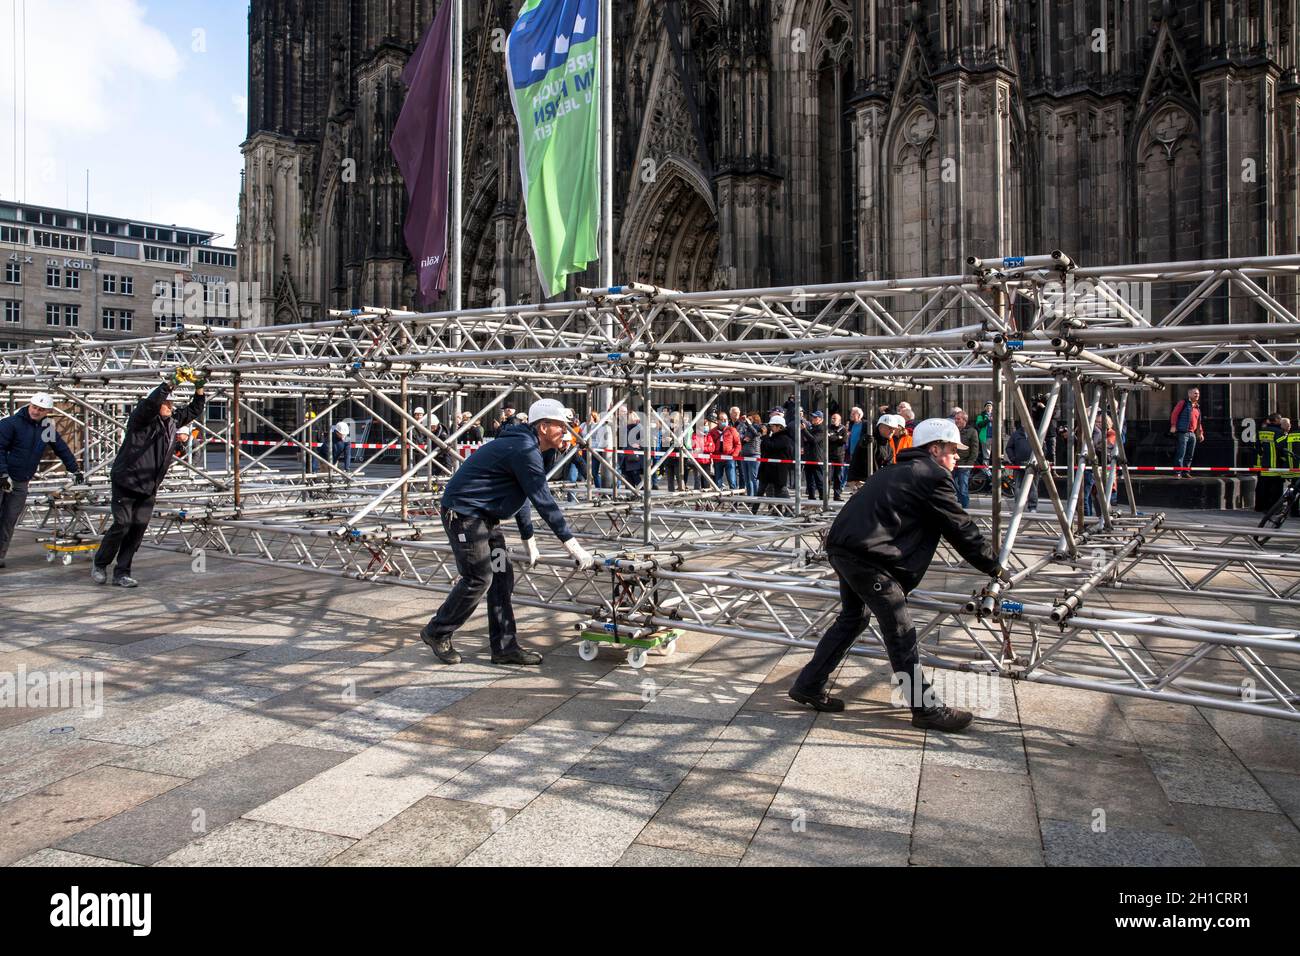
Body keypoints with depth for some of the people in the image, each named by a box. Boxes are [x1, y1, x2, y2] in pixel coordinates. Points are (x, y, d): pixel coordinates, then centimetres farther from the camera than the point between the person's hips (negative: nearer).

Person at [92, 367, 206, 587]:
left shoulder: (172, 421, 9)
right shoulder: (141, 418, -10)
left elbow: (193, 411, 19)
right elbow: (151, 403, -30)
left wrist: (199, 389, 5)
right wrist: (172, 382, -35)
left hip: (149, 487, 6)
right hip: (126, 481, -6)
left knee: (139, 528, 1)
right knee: (122, 525, -5)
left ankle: (121, 573, 10)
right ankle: (99, 564, 18)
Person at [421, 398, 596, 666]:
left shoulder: (523, 446, 12)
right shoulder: (524, 450, -21)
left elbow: (521, 496, 20)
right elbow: (544, 502, -25)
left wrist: (529, 541, 20)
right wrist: (573, 546, -23)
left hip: (485, 516, 10)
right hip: (464, 513, -10)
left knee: (502, 576, 6)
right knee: (479, 579, -7)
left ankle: (505, 646, 10)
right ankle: (437, 632, 12)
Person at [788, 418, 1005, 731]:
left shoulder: (898, 471, 25)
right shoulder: (934, 476, -3)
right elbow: (962, 531, 0)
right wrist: (995, 568, 10)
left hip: (842, 547, 10)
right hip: (865, 556, -10)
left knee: (854, 616, 22)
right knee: (900, 629, -2)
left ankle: (808, 685, 26)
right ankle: (926, 708, 6)